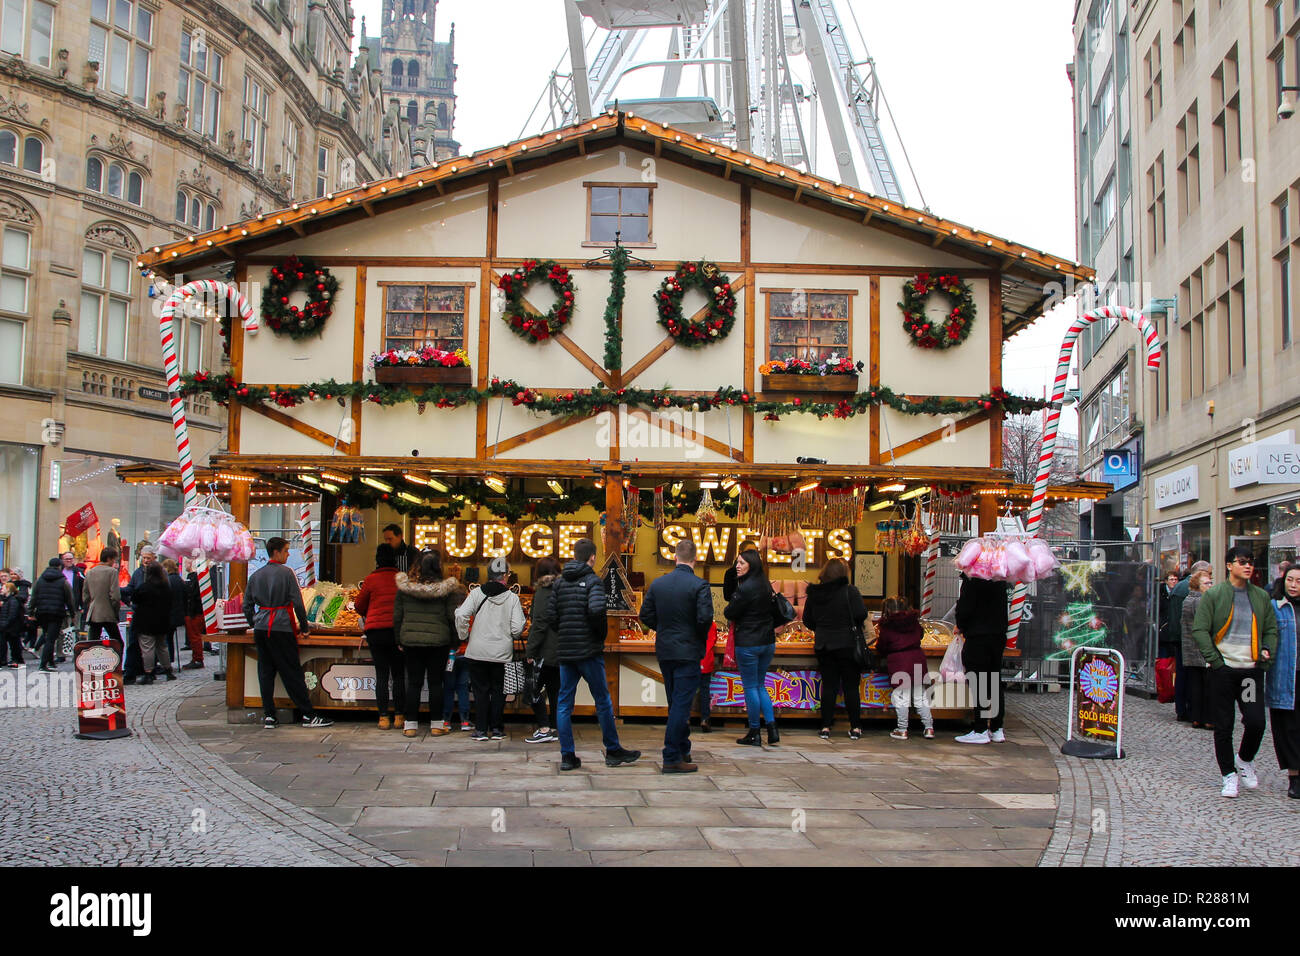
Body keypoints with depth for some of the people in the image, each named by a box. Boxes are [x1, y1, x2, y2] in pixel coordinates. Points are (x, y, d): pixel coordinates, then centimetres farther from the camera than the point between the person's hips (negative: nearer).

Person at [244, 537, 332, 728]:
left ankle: (269, 716, 7)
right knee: (292, 672, -3)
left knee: (265, 672, 8)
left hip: (261, 628, 5)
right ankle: (308, 715, -1)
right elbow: (297, 602, -8)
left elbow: (247, 606, 13)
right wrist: (304, 626, 1)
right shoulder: (285, 572, -6)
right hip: (282, 629, -5)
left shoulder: (255, 575, 10)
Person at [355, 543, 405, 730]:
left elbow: (359, 606, 8)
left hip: (376, 631, -1)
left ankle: (383, 717, 4)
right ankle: (399, 716, 10)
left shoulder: (371, 579, -2)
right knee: (399, 674, 9)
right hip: (398, 631, 1)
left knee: (381, 674, 4)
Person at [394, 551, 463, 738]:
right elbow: (453, 617, -5)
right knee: (436, 683, 7)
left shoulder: (404, 588, 1)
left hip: (410, 640, 2)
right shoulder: (447, 590, -6)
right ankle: (436, 725, 11)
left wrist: (399, 640, 15)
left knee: (413, 683, 8)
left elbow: (397, 616, 5)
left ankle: (410, 725, 10)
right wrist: (454, 640, 6)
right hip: (438, 641, -2)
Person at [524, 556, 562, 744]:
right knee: (555, 689, 12)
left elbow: (539, 624, -15)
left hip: (546, 650, -7)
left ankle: (544, 729, -6)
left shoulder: (543, 593, -11)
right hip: (562, 650, 8)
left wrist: (530, 651, -11)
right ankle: (555, 728, 14)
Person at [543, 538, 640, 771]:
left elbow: (549, 617, 1)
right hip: (589, 650, -5)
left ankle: (567, 756, 7)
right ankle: (613, 751, 15)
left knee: (564, 703, 8)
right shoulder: (593, 580, -8)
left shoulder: (559, 582, 8)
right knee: (603, 701, 7)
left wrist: (563, 633, 14)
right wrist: (602, 634, -8)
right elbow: (596, 610, -25)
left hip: (564, 651, 5)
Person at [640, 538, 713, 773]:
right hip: (688, 652, -6)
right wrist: (701, 638, -1)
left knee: (676, 703, 18)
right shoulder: (699, 585, -13)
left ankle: (682, 751, 29)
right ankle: (672, 758, -3)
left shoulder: (657, 583, 3)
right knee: (682, 704, -2)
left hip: (664, 651, 6)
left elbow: (646, 615, 3)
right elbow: (705, 618, -20)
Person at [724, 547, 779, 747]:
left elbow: (730, 613, -11)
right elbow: (774, 611, 16)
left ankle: (754, 734, 7)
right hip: (768, 642, 8)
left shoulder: (745, 588, -17)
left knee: (750, 687, 2)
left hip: (748, 644, -8)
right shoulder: (765, 586, 8)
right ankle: (772, 729, 10)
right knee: (760, 685, 17)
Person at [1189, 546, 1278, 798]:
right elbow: (1199, 630, -4)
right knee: (1223, 726, 2)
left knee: (1256, 722, -9)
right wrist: (1214, 659, -10)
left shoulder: (1261, 597, 11)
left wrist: (1268, 651, 2)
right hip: (1223, 669, -2)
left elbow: (1271, 629, 19)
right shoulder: (1214, 595, -1)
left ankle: (1245, 760, 20)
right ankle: (1229, 775, 16)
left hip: (1252, 669, 2)